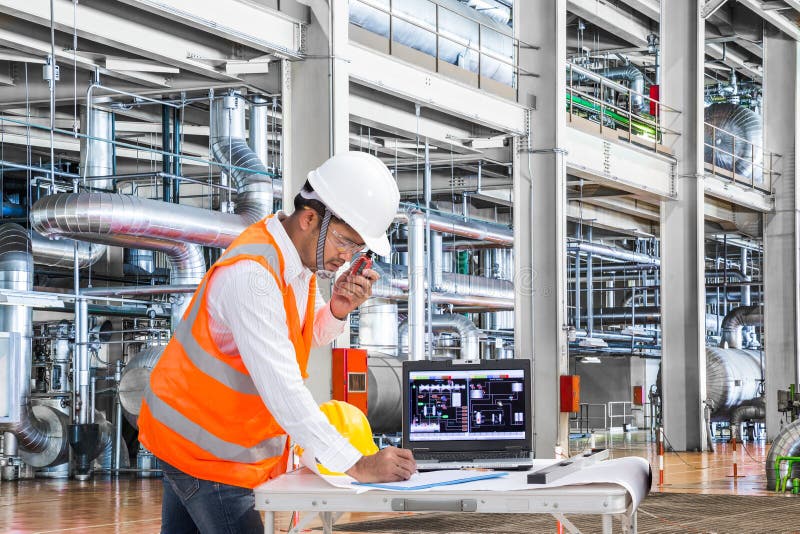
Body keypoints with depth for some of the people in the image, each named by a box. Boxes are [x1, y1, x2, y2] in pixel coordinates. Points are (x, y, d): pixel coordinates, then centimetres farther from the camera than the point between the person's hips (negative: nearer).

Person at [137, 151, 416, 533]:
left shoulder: (304, 250, -1)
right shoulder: (250, 273, -29)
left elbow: (310, 339, 11)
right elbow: (282, 389, -34)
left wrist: (337, 310, -12)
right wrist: (357, 465, -35)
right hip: (201, 443, -9)